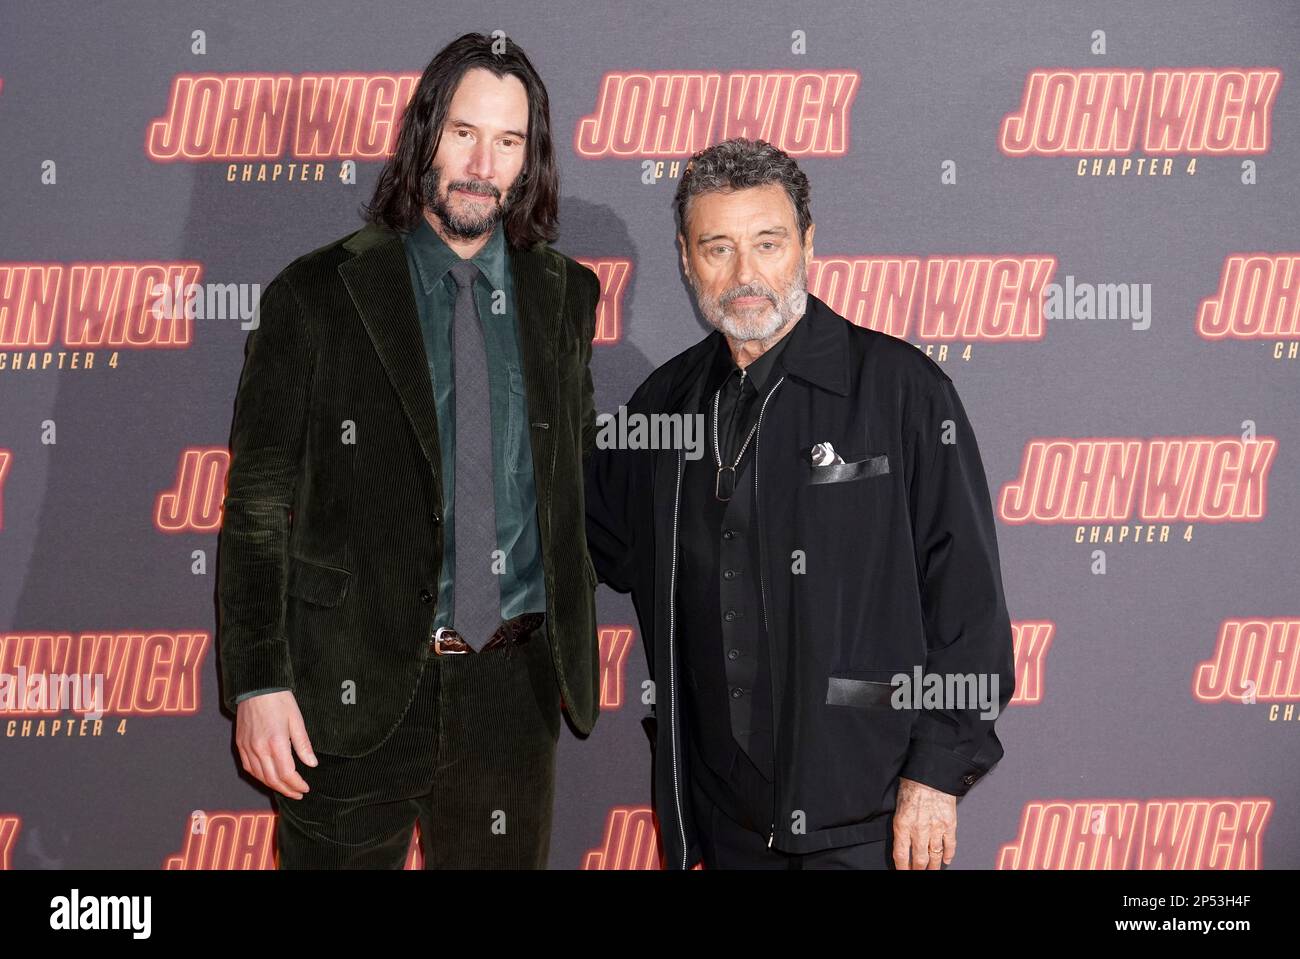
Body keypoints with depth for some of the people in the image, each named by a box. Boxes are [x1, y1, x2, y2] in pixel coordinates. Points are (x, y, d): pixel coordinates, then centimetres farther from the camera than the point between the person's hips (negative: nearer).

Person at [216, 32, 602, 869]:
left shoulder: (567, 295, 7)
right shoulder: (317, 295, -3)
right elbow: (256, 507, -4)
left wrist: (576, 632, 11)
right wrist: (257, 681, -9)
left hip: (514, 683, 3)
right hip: (356, 690, -3)